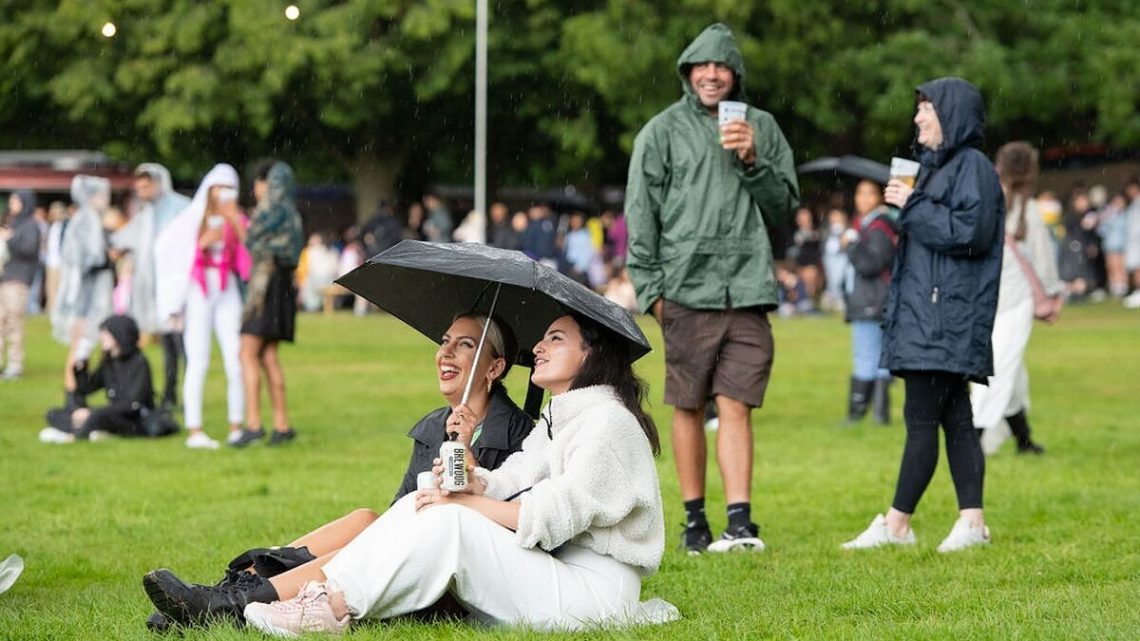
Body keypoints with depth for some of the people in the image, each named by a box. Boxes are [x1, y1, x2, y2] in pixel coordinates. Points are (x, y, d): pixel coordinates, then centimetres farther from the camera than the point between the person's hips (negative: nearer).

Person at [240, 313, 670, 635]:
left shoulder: (609, 421, -9)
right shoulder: (554, 420, 22)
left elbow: (555, 516, -18)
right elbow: (508, 484, 9)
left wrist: (465, 502, -14)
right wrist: (473, 483, -14)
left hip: (595, 590, -9)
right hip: (551, 570, 9)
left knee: (448, 522, -24)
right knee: (421, 504, -6)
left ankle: (334, 608, -23)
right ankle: (323, 592, -19)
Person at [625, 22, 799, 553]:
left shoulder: (762, 127, 12)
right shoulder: (663, 131, 5)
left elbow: (785, 205, 11)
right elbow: (641, 215, 3)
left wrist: (753, 162, -5)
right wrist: (650, 287, -3)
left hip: (747, 290, 1)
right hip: (686, 290, -1)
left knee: (736, 407, -4)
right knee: (689, 408, 4)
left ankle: (739, 522, -9)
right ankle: (694, 520, 12)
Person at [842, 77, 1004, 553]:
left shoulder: (973, 167, -9)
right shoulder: (934, 166, 20)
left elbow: (972, 231, -20)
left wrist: (913, 207, -14)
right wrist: (908, 209, 8)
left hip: (948, 315, -10)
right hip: (925, 313, 10)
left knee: (921, 419, -8)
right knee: (953, 419, 6)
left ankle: (896, 525, -7)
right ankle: (972, 521, 5)